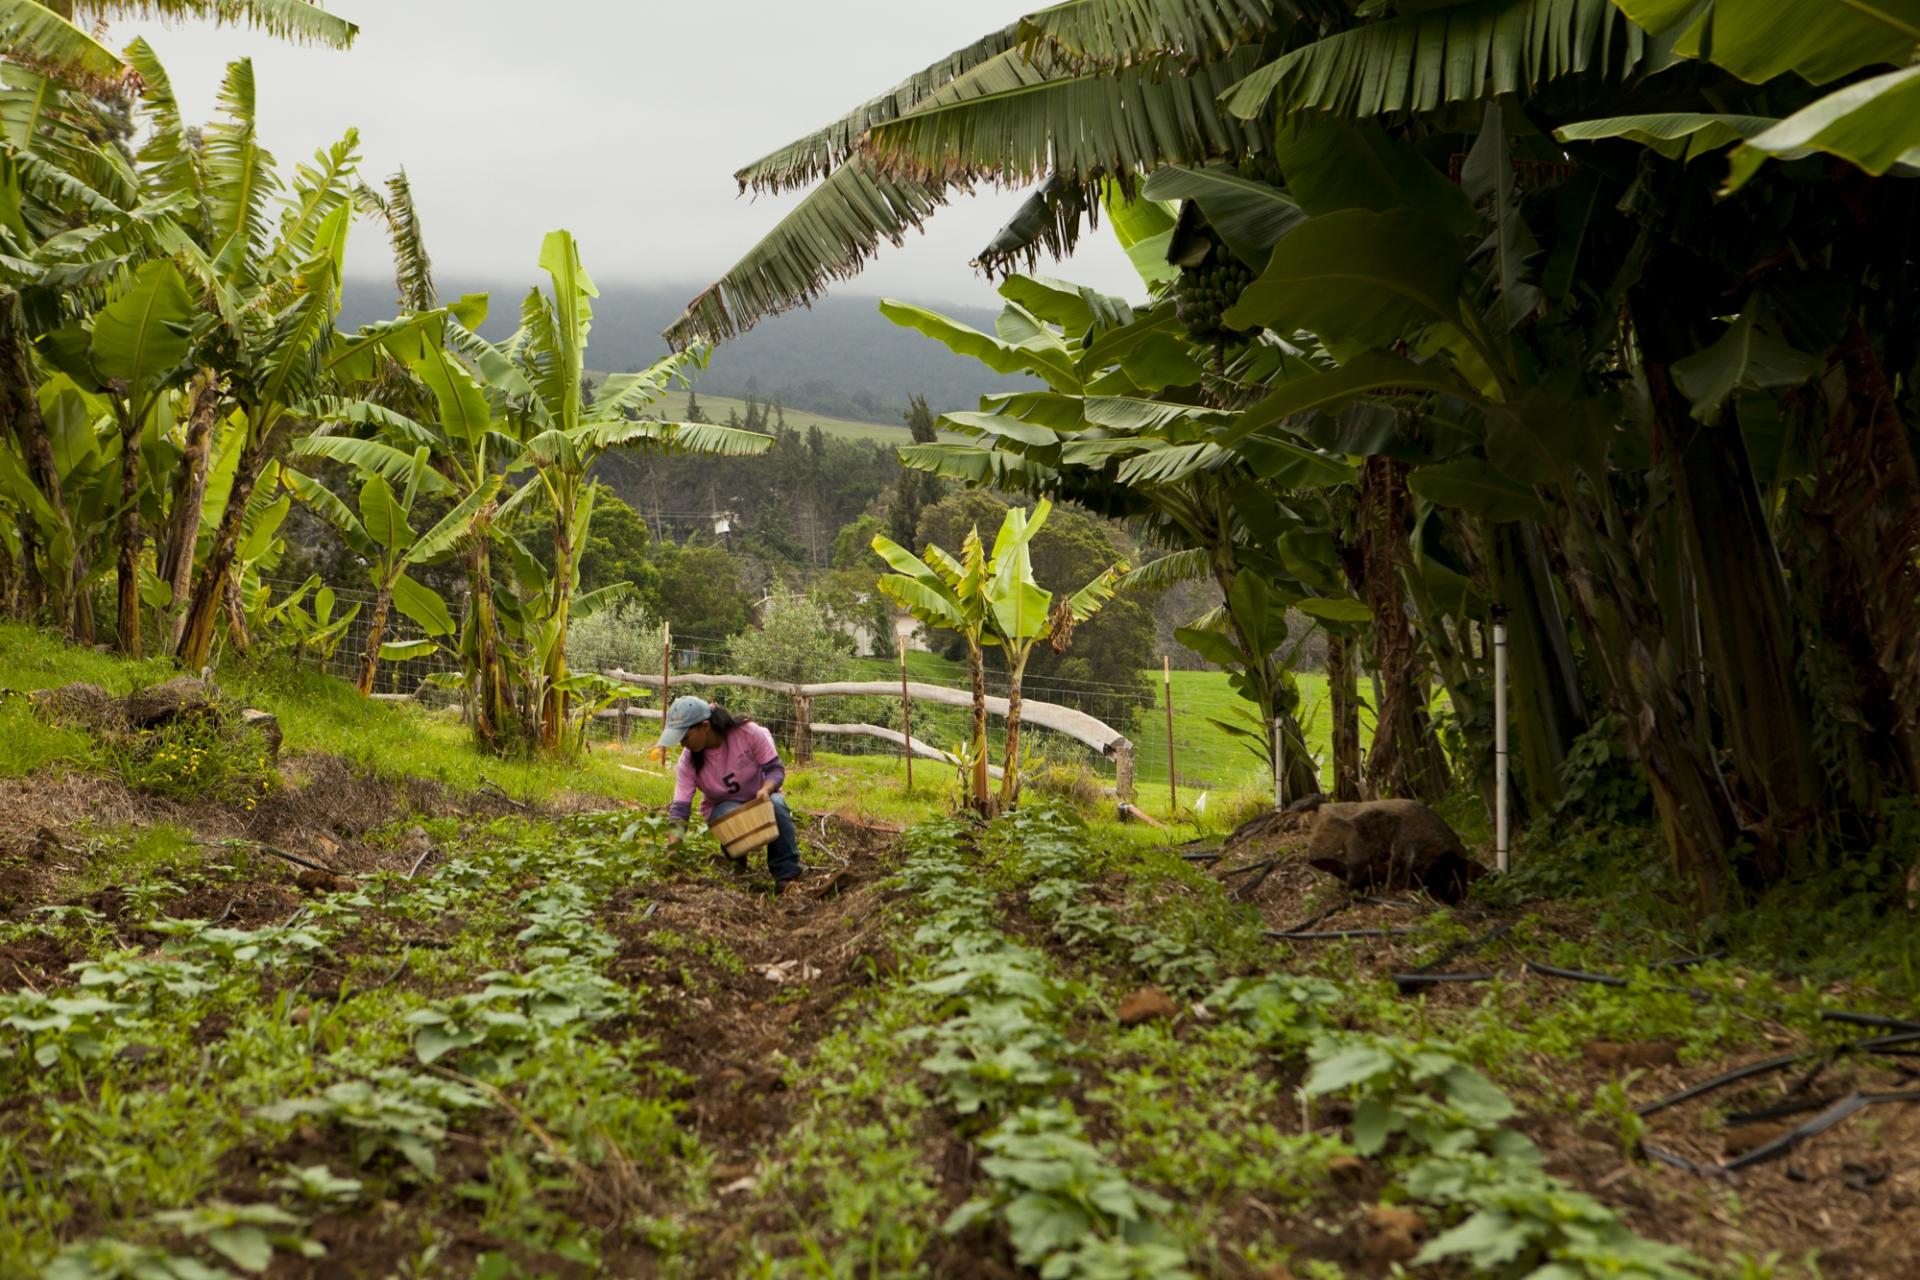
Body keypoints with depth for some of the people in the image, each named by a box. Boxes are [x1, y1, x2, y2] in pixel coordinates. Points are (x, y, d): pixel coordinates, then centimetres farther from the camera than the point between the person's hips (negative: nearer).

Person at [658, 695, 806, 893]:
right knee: (733, 815, -36)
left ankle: (787, 875, -28)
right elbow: (680, 809, -21)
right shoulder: (688, 761, -19)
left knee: (776, 806, -35)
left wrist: (766, 789, -39)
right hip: (722, 808, 1)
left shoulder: (748, 733, -24)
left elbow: (775, 768, -17)